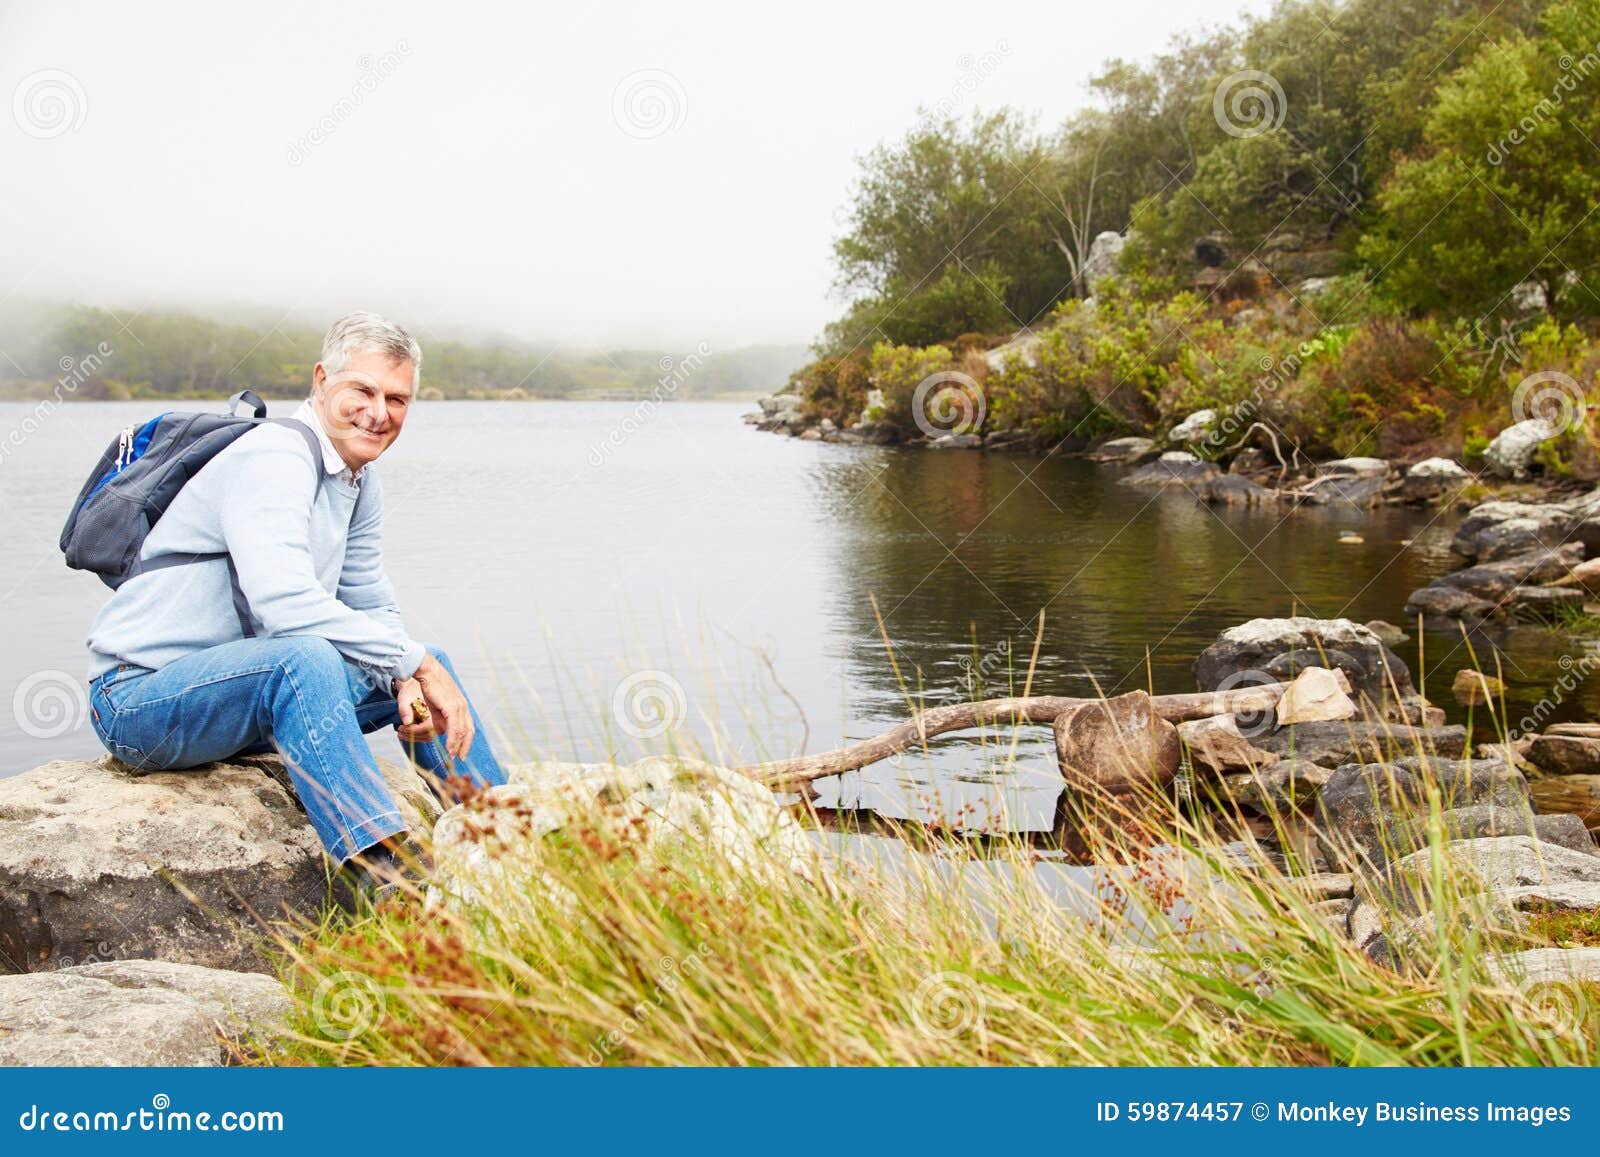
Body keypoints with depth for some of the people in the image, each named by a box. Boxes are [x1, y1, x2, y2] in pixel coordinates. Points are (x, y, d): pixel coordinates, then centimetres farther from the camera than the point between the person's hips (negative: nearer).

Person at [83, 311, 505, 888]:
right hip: (138, 696, -9)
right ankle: (390, 874, -45)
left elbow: (372, 609, 13)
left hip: (242, 687, 10)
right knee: (303, 657, -37)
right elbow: (283, 602, -34)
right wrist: (415, 664, -29)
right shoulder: (275, 458, -20)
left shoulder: (361, 482, 9)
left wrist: (408, 682, -8)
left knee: (430, 665, 10)